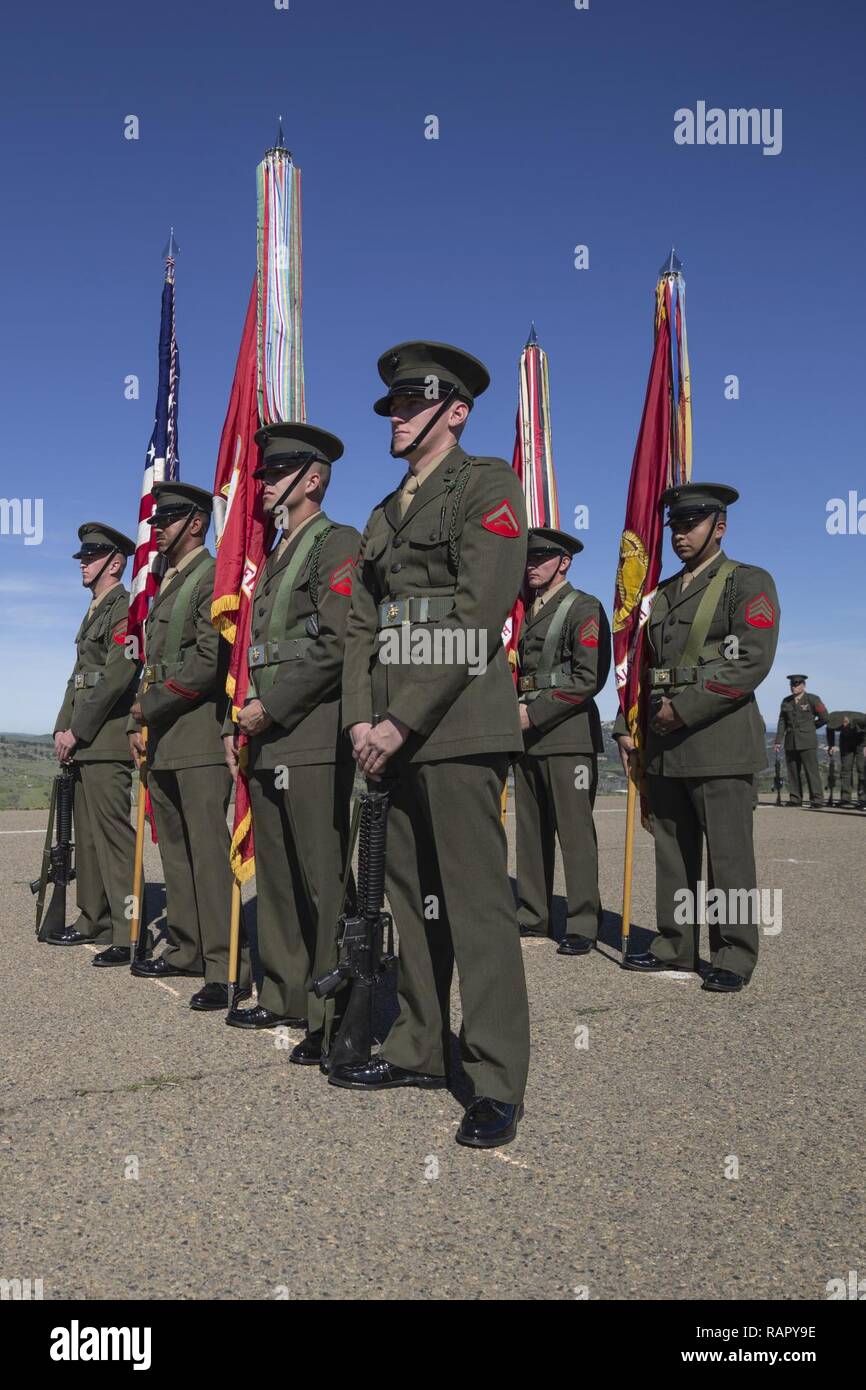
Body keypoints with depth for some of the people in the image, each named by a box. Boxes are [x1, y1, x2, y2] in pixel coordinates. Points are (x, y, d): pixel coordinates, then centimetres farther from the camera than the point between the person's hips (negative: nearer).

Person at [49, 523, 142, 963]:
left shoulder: (125, 609, -8)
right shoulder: (95, 612, 22)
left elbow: (115, 678, -17)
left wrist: (77, 730, -14)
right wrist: (63, 728, 10)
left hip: (107, 741, -10)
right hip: (83, 742, 10)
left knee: (113, 833, -11)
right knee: (87, 833, 13)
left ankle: (128, 934, -8)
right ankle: (93, 921, 22)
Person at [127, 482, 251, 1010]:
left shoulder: (214, 578, -7)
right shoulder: (166, 587, 22)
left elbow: (207, 662, -17)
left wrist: (150, 704, -10)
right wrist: (140, 723, 14)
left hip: (201, 734, -9)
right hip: (163, 740, 9)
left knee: (208, 848, -10)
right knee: (175, 848, 12)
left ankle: (227, 969, -8)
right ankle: (187, 950, 21)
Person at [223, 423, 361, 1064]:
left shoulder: (339, 544, -4)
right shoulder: (274, 558, 23)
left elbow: (337, 645, -15)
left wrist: (270, 709, -14)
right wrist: (241, 724, 14)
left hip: (313, 739, -9)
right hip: (266, 742, 9)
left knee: (323, 880, -7)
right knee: (277, 877, 13)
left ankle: (334, 1019, -1)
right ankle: (284, 997, 24)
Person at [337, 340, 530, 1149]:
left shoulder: (488, 485, -1)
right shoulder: (384, 516, 22)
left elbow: (477, 610, -12)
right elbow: (362, 626, 17)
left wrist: (403, 720, -15)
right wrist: (361, 718, 1)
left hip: (459, 726, -7)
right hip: (392, 733, 8)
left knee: (476, 900, -7)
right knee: (410, 895, 12)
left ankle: (497, 1086, 1)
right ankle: (419, 1051, 23)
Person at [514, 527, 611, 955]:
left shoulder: (584, 608, -3)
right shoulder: (527, 612, 20)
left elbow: (589, 678, -13)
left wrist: (535, 714, -14)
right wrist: (515, 715, 8)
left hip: (568, 734, -7)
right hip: (527, 734, 7)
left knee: (574, 831, -7)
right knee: (531, 830, 9)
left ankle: (582, 925, -2)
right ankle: (533, 916, 17)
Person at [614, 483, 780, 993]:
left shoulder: (749, 582, -1)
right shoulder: (664, 593, 20)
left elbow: (753, 661, -13)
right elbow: (642, 665, 22)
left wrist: (685, 709, -16)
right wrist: (626, 725, 11)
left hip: (719, 739, -6)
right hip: (665, 744, 7)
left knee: (728, 854, -3)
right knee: (672, 850, 10)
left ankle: (735, 958, 6)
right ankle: (676, 947, 19)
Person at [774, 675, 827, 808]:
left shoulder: (813, 699, -2)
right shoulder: (786, 701, 12)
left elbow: (824, 718, 0)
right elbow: (782, 722, 10)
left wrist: (808, 728, 9)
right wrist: (778, 741, 4)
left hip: (807, 742, -5)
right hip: (791, 742, 5)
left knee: (811, 770, -7)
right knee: (793, 772, 5)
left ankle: (817, 799, -5)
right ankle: (795, 799, 9)